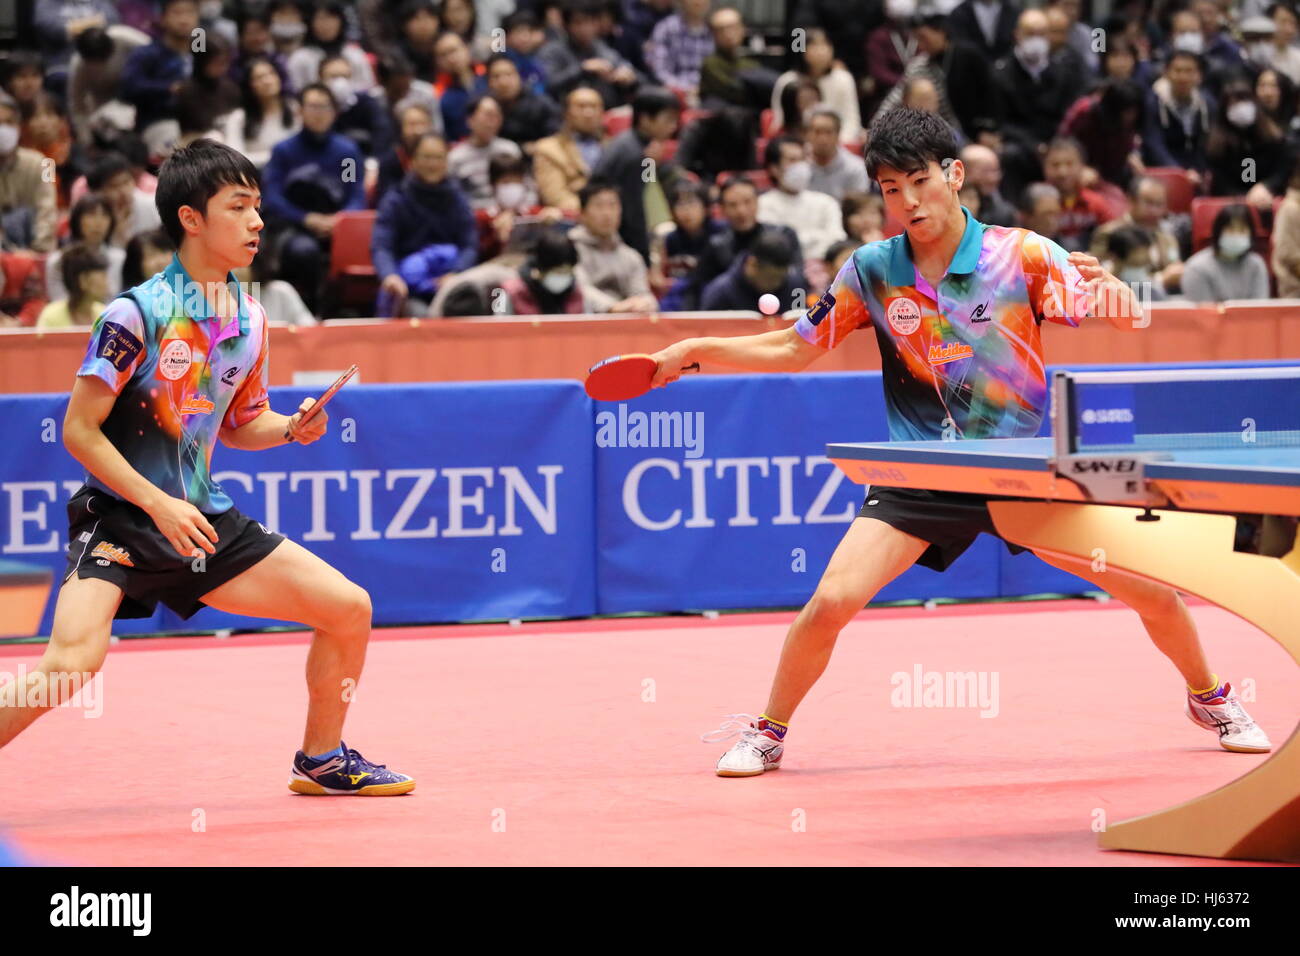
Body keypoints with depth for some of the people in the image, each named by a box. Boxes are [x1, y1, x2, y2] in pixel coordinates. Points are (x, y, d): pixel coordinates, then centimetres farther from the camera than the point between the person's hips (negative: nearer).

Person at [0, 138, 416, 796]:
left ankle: (321, 760, 24)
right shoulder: (137, 314, -15)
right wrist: (159, 505, -21)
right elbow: (80, 430, -14)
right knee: (72, 662, -30)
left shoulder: (251, 320, 5)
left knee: (348, 608, 4)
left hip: (203, 520, 7)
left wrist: (292, 427, -2)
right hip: (119, 517, -7)